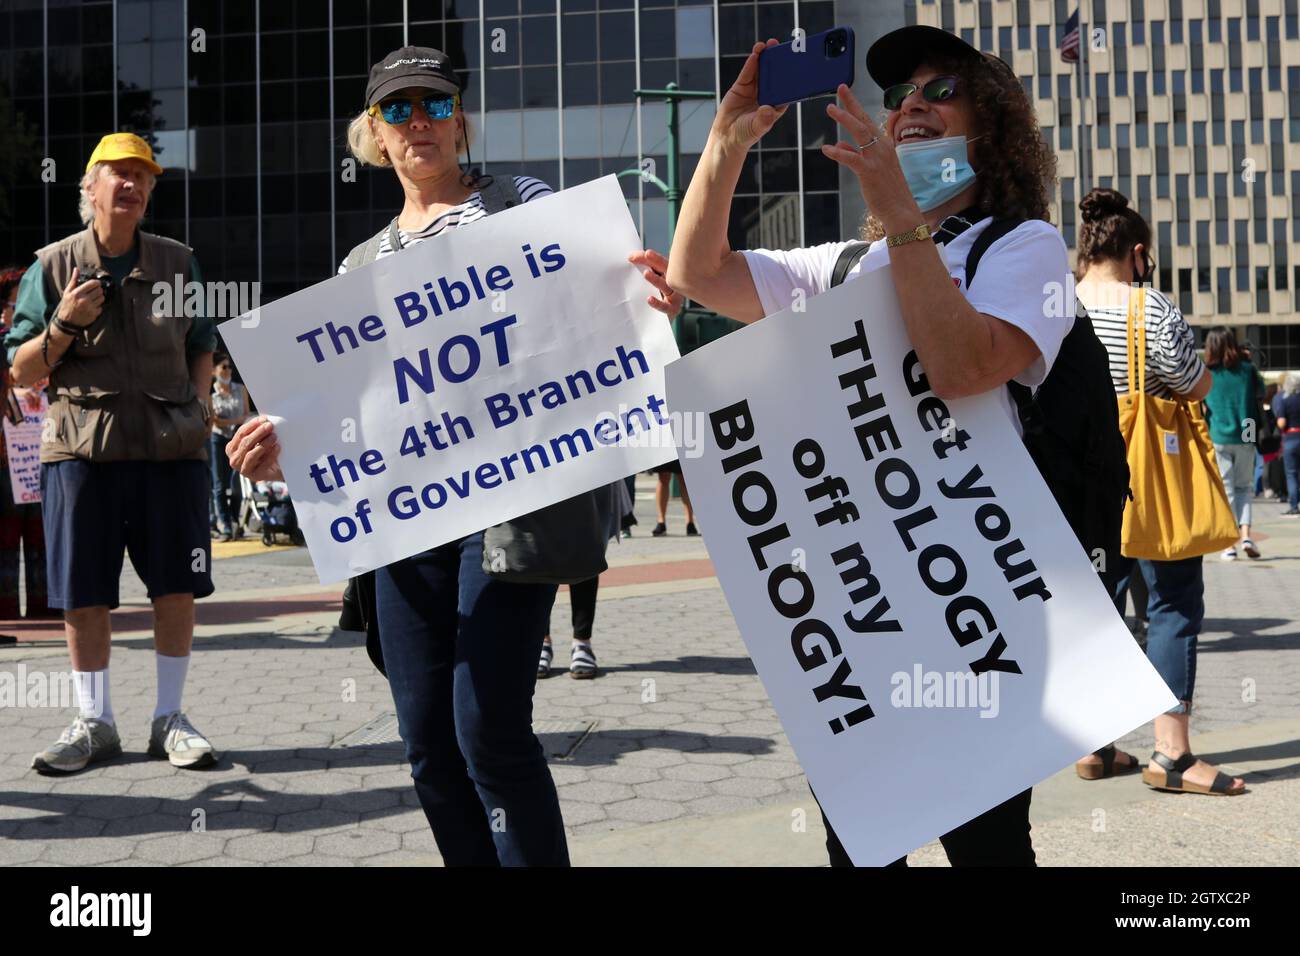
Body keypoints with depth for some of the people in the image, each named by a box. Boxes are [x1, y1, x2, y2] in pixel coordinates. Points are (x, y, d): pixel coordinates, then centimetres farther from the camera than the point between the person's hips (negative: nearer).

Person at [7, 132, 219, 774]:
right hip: (81, 448, -1)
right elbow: (22, 372, 6)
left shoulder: (177, 263, 12)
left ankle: (170, 719, 14)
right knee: (82, 593, 2)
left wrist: (200, 404, 5)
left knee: (176, 586, 1)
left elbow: (201, 346, 22)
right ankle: (94, 722, 16)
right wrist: (63, 324, -11)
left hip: (172, 448, 1)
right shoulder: (52, 266, 6)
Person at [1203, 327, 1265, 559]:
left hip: (1218, 438, -1)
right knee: (1244, 486, 14)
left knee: (1225, 489, 5)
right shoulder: (1248, 368, 0)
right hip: (1245, 437, 1)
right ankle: (1245, 535, -3)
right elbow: (1261, 395, 13)